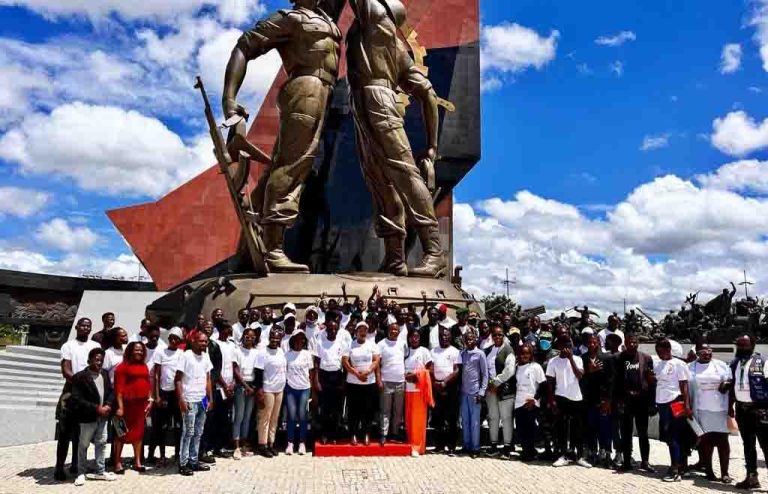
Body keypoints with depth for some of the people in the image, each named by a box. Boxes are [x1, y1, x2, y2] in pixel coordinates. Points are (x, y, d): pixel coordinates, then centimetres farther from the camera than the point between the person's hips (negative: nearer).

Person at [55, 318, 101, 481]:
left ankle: (76, 464, 18)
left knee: (82, 431, 10)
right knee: (66, 431, -4)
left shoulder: (96, 346, 11)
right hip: (72, 391, -3)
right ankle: (59, 467, -1)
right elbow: (66, 371, -9)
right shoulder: (68, 346, 1)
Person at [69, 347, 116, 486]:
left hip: (103, 416, 6)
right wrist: (96, 408, -20)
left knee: (101, 444, 13)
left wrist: (108, 405, -8)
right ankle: (81, 473, 19)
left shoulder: (105, 374, 7)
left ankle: (100, 472, 23)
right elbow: (77, 399, -17)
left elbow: (111, 391, 11)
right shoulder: (80, 377, -13)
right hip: (88, 417, -6)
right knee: (83, 445, 7)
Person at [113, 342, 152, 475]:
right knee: (122, 432, 1)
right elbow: (119, 388, -10)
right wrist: (120, 406, -16)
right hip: (128, 403, -6)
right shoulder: (123, 366, -5)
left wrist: (150, 400, 9)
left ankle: (137, 462, 19)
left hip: (142, 403, 6)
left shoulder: (144, 367, 13)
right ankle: (118, 463, 8)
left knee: (139, 432, 11)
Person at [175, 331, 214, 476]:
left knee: (198, 433, 10)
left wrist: (210, 399, 11)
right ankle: (183, 463, 7)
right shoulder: (186, 356, -8)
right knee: (188, 432, -1)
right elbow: (178, 379, -9)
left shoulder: (206, 356, 10)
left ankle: (193, 461, 18)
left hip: (202, 400, 6)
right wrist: (181, 400, -15)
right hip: (189, 400, -6)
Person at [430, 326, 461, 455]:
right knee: (437, 417, 6)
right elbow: (430, 369, 7)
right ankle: (439, 444, 15)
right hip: (436, 386, 3)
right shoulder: (433, 351, 12)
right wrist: (435, 383, -8)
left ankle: (451, 446, 1)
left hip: (450, 386, -3)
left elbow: (456, 371, -5)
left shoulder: (455, 352, 2)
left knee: (451, 418, -3)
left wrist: (444, 383, -13)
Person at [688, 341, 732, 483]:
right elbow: (687, 389, 9)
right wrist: (687, 407, 3)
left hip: (720, 409, 0)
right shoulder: (690, 368, 7)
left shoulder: (721, 365, 7)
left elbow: (730, 381, 12)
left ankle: (724, 473, 7)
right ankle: (708, 470, 11)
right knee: (705, 442, 3)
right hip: (701, 411, 0)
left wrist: (727, 384, -11)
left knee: (722, 441, 1)